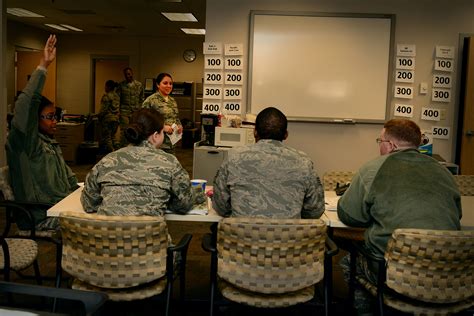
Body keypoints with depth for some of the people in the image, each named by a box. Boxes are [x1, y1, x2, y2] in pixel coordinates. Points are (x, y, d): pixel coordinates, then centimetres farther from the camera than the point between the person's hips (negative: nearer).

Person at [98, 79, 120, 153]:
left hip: (107, 119, -8)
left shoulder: (106, 96, -14)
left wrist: (99, 117, -4)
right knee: (113, 136, 17)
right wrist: (117, 115, 17)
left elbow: (104, 109, -15)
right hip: (116, 119, 8)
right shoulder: (117, 96, 9)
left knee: (106, 137, 1)